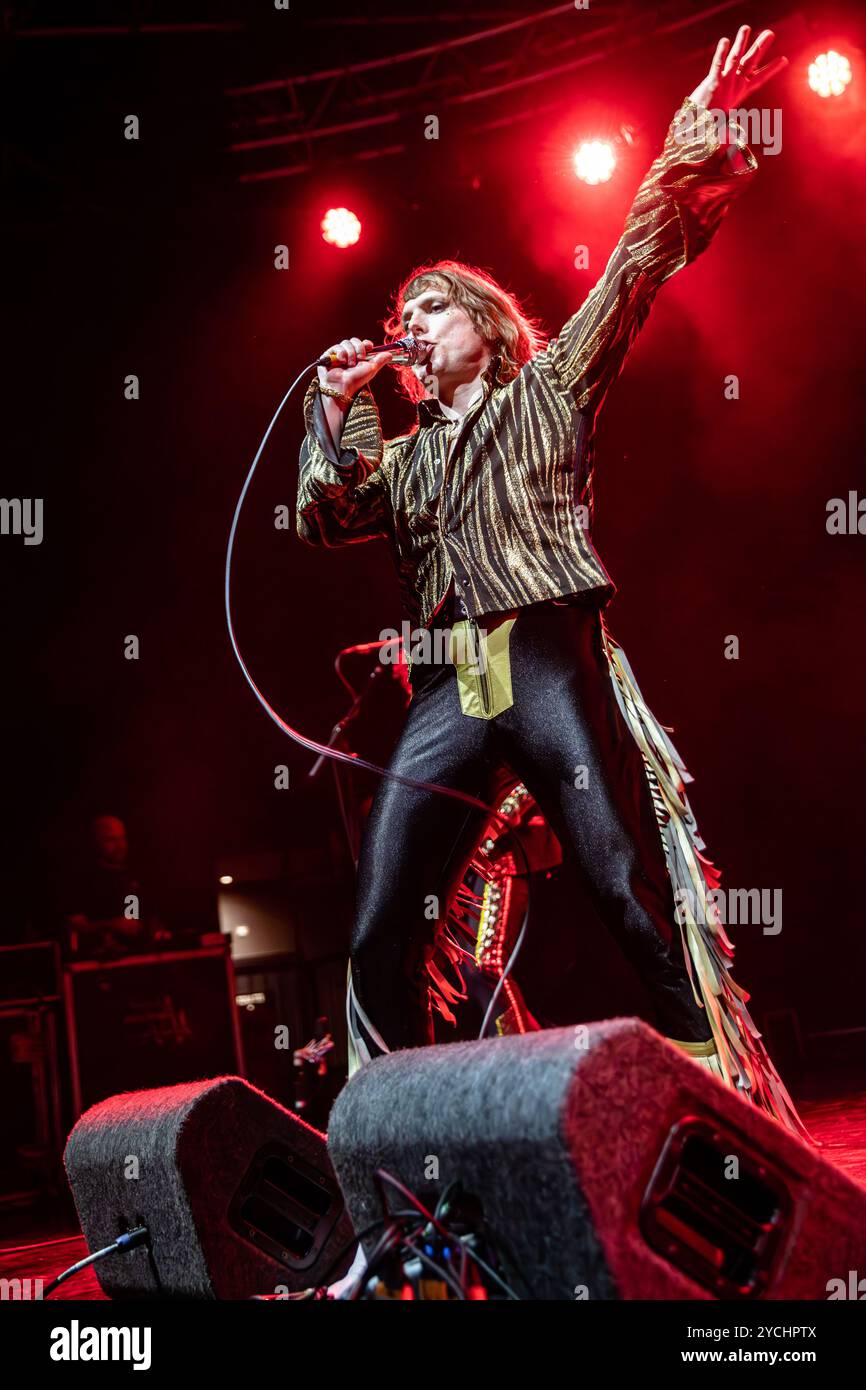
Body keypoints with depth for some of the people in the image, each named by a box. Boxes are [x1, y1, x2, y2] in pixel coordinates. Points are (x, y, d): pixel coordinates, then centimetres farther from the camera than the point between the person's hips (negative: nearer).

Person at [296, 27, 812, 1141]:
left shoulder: (549, 391, 16)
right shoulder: (403, 456, 26)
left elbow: (634, 270, 7)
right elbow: (324, 518, 12)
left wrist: (690, 148, -1)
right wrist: (337, 403, 6)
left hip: (553, 665, -4)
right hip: (446, 694, 4)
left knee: (638, 902, -11)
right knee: (381, 933, -5)